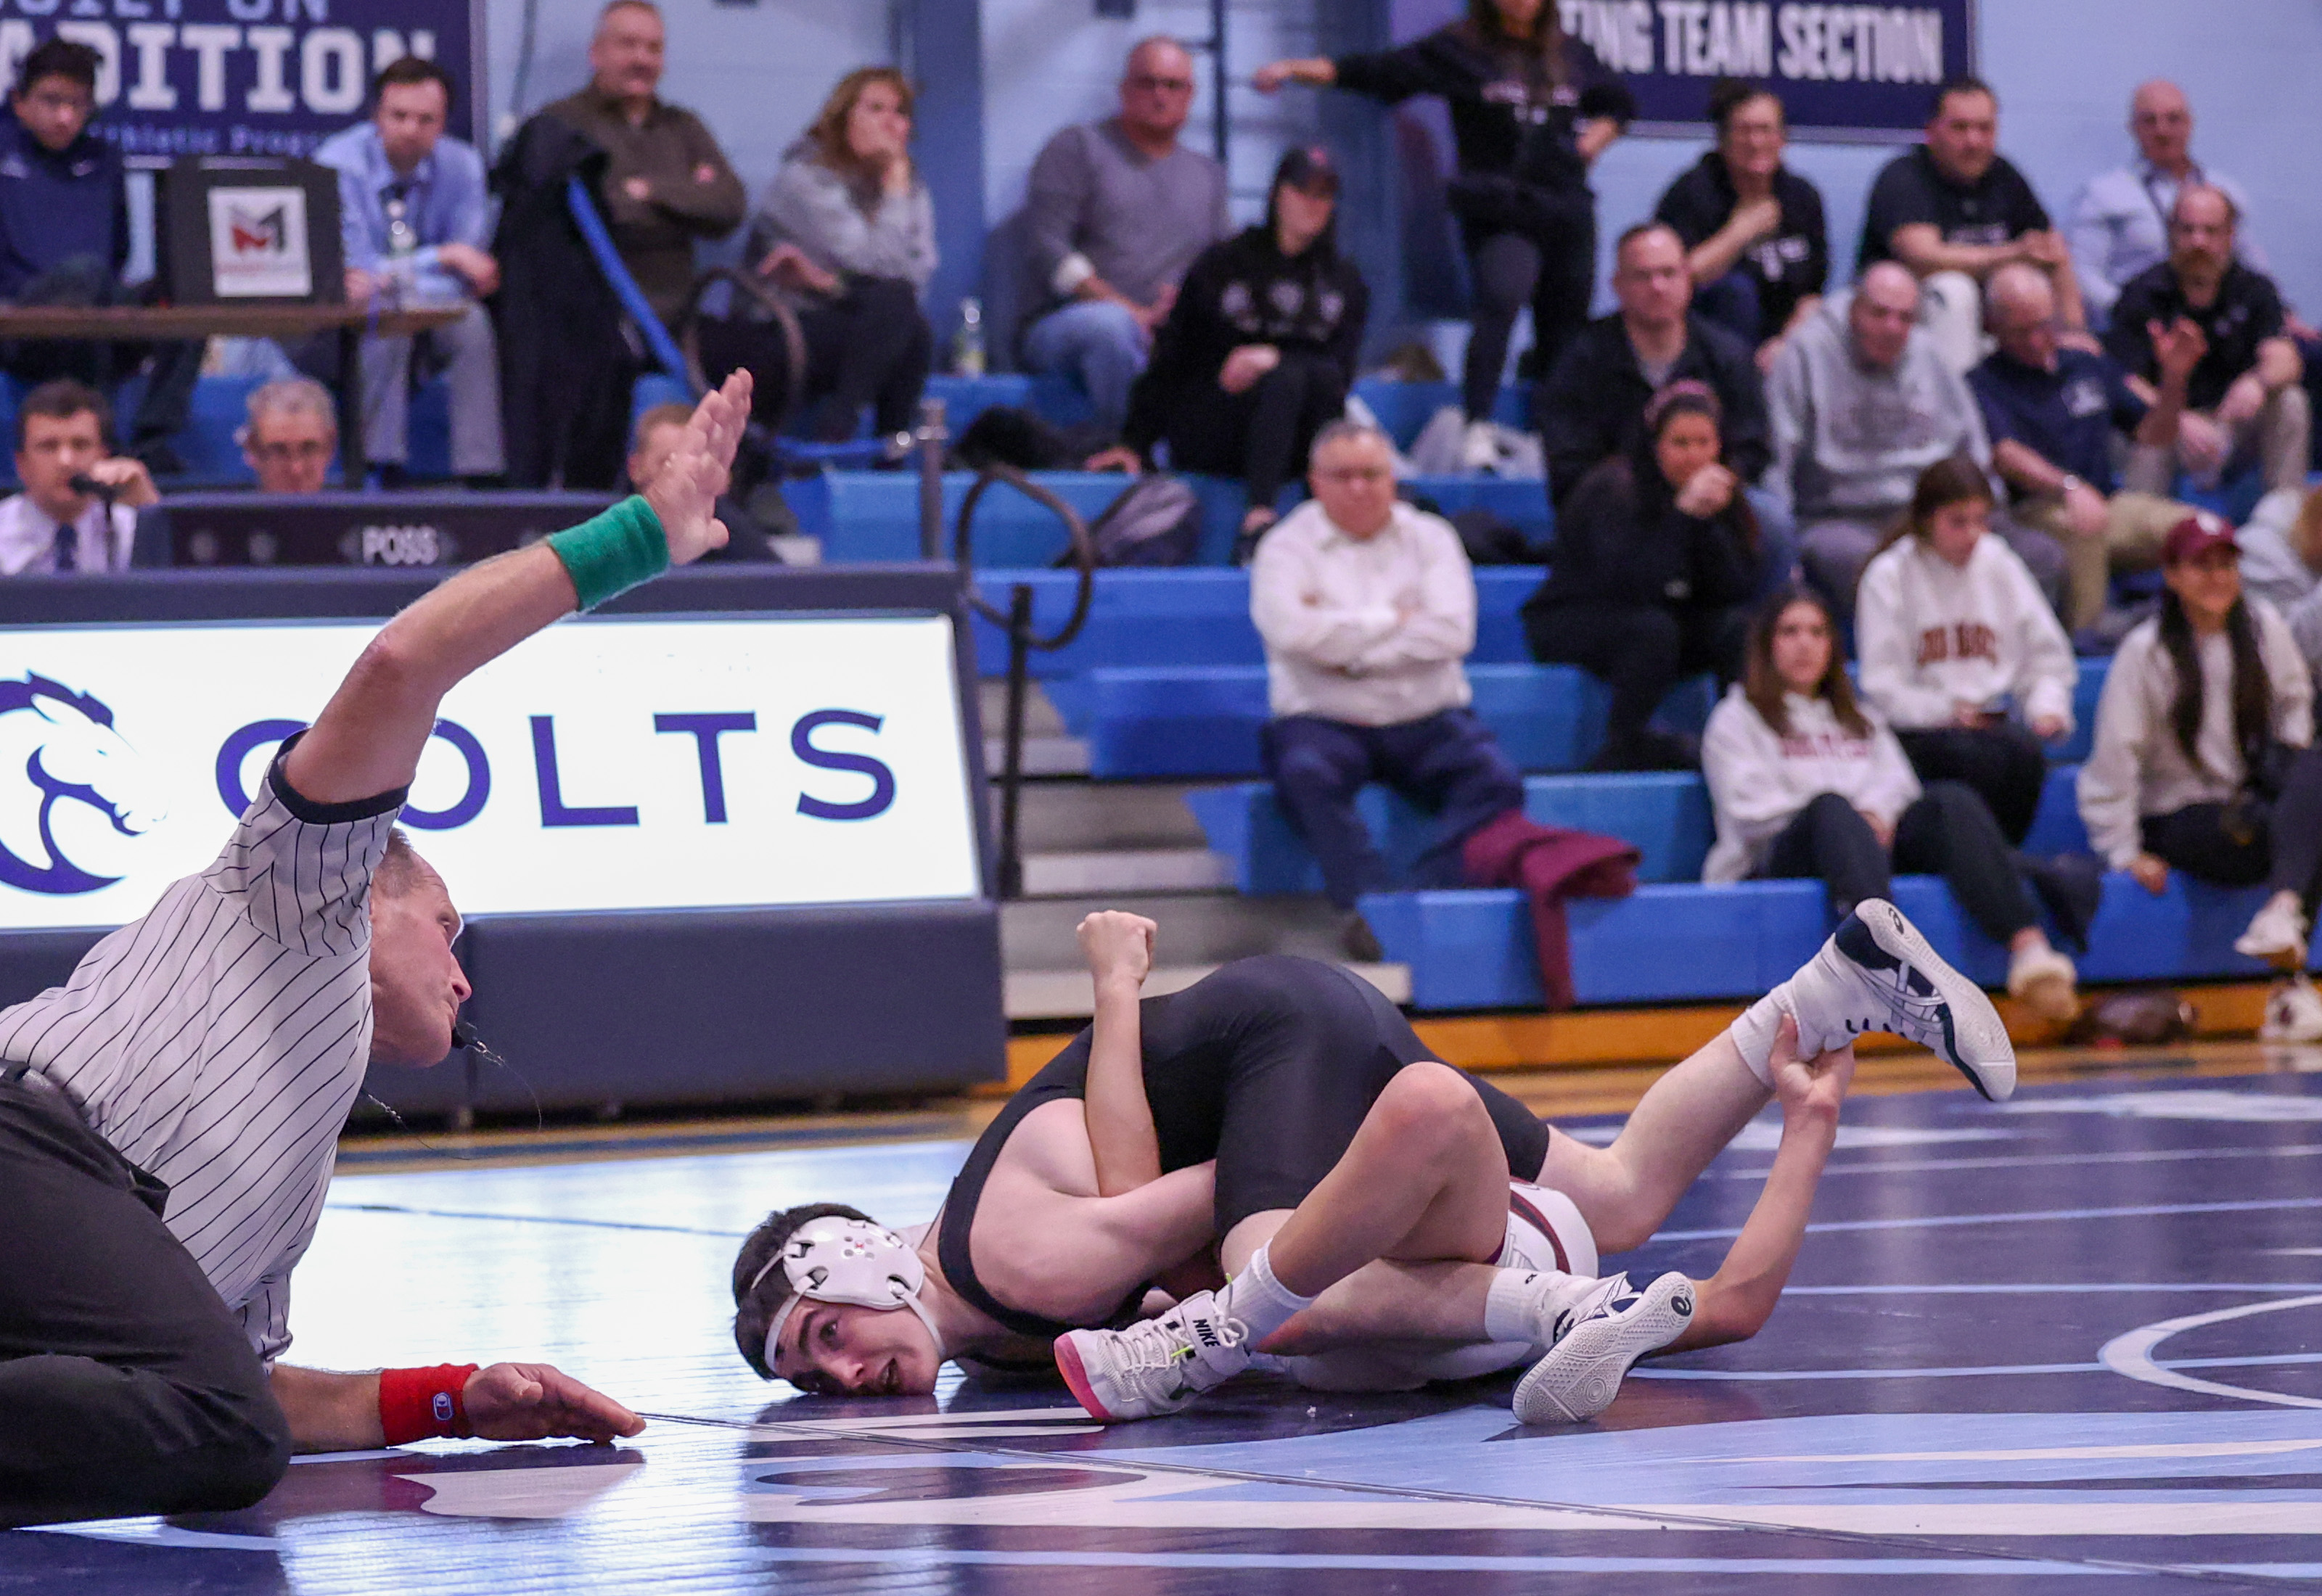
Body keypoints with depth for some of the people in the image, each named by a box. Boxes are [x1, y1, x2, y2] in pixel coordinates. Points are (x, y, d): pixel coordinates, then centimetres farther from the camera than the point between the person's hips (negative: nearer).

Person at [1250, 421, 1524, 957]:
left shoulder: (1430, 538, 11)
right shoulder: (1288, 546, 5)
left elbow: (1451, 633, -6)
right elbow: (1289, 630, -16)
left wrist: (1351, 654, -10)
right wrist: (1392, 621, -8)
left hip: (1426, 718, 2)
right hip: (1324, 720, -2)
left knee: (1495, 778, -26)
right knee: (1305, 773, -36)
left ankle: (1434, 890, -38)